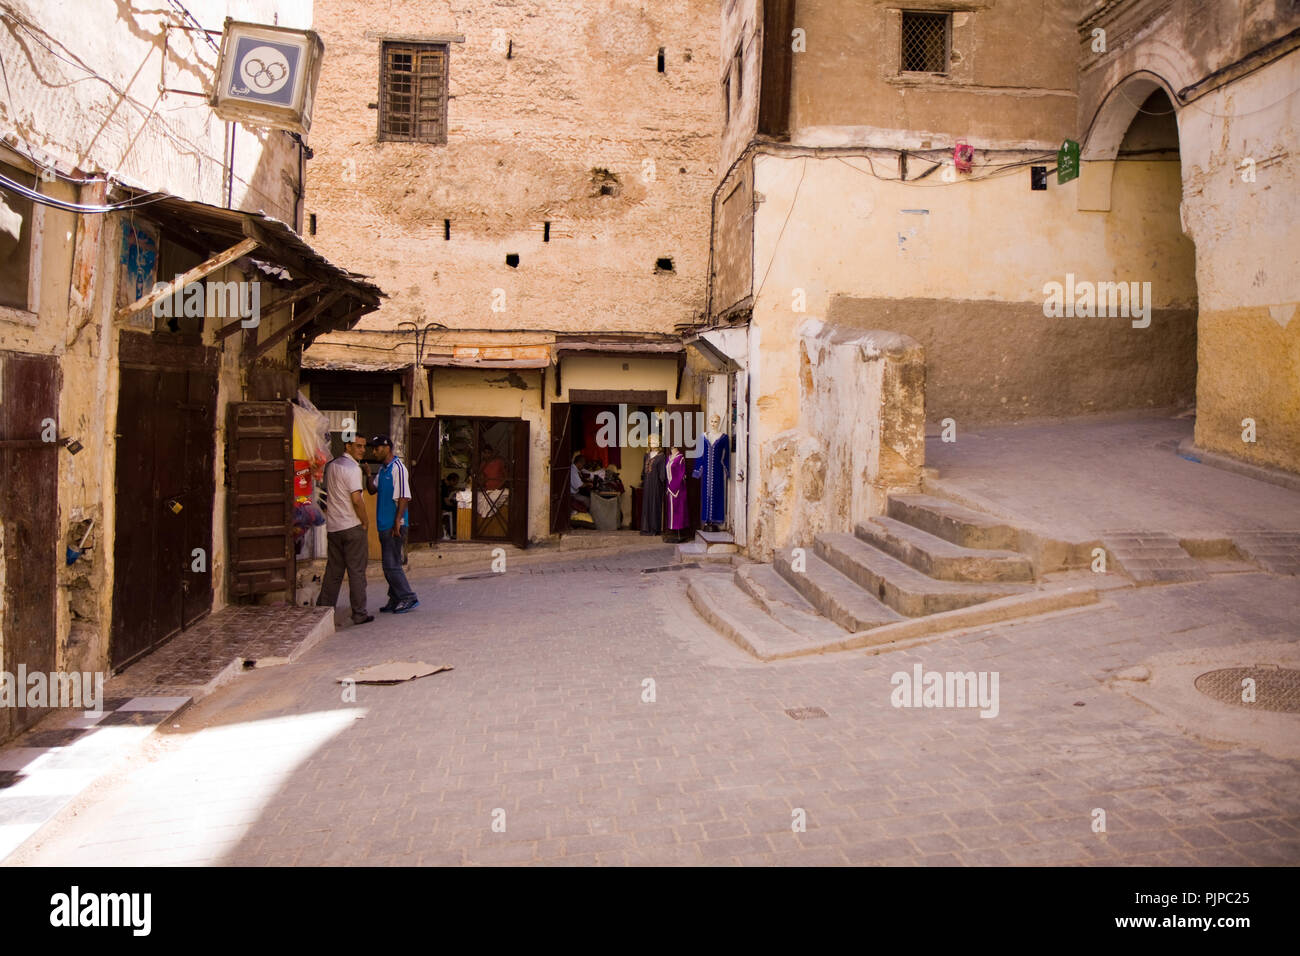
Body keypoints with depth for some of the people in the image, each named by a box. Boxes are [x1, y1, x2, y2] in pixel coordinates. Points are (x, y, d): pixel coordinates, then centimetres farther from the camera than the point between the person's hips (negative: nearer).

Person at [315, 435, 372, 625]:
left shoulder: (331, 466, 12)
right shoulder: (353, 468, -14)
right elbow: (356, 499, -20)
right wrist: (366, 521, -8)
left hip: (332, 526, 8)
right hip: (352, 526, -8)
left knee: (333, 570, 13)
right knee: (356, 571, -1)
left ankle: (323, 608, 14)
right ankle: (359, 613, 3)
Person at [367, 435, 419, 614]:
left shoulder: (398, 468, -14)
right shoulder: (383, 469, 16)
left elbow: (404, 497, -19)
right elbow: (373, 490, 22)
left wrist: (397, 522, -21)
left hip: (394, 526, -10)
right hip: (384, 525, 10)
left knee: (392, 565, -7)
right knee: (389, 565, 12)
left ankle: (408, 598, 0)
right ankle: (395, 600, 19)